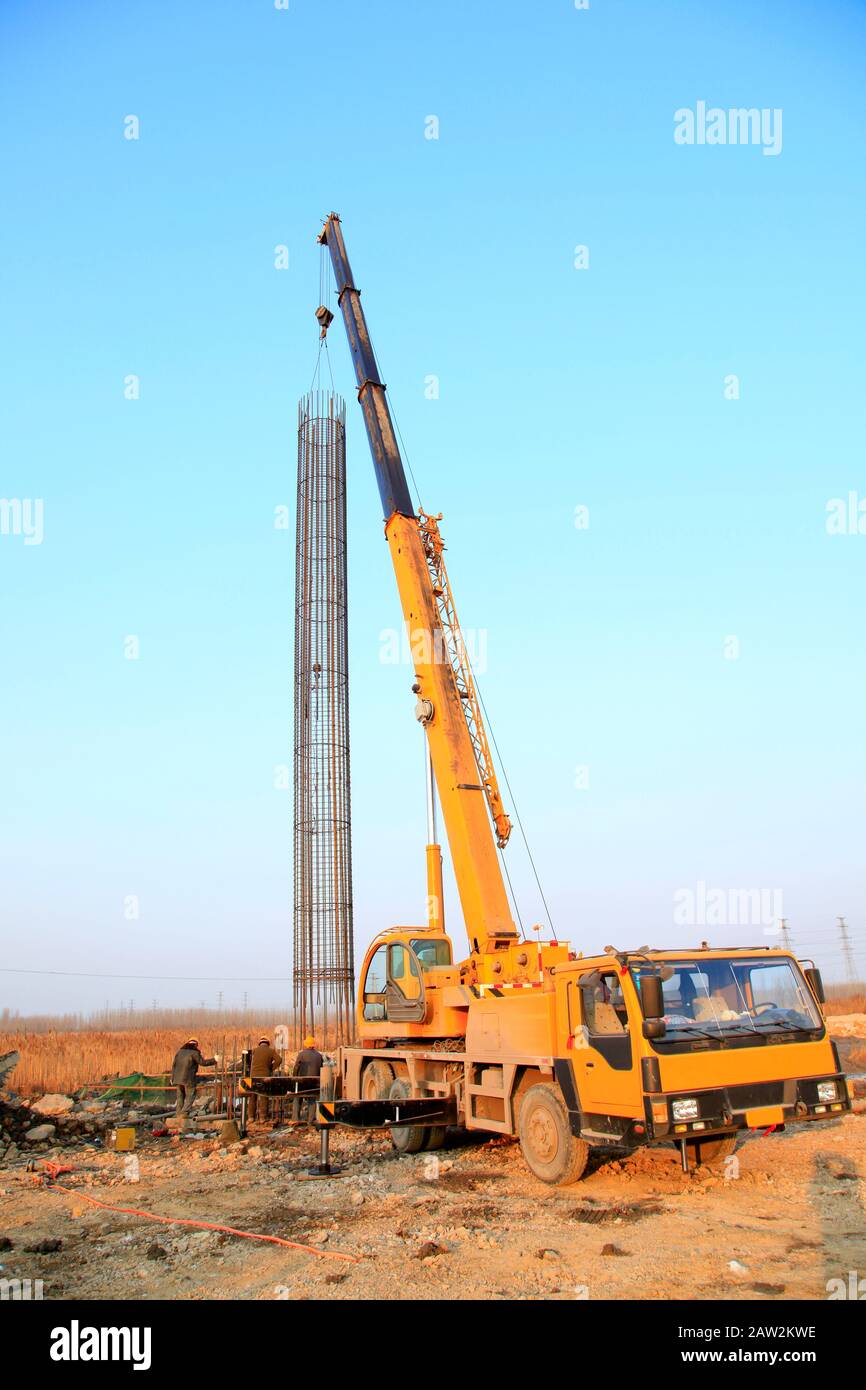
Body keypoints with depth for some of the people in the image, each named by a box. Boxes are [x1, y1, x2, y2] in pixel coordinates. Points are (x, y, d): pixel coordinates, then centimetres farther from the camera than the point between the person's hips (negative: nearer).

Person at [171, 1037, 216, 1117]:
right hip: (188, 1078, -6)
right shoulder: (194, 1052, -7)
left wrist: (172, 1077, 20)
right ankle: (184, 1113, -12)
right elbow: (203, 1062, -9)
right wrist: (214, 1060, 3)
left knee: (180, 1096, 14)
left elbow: (174, 1064, 15)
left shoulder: (180, 1051, 13)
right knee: (190, 1096, 0)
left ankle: (178, 1113, 12)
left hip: (178, 1078, 6)